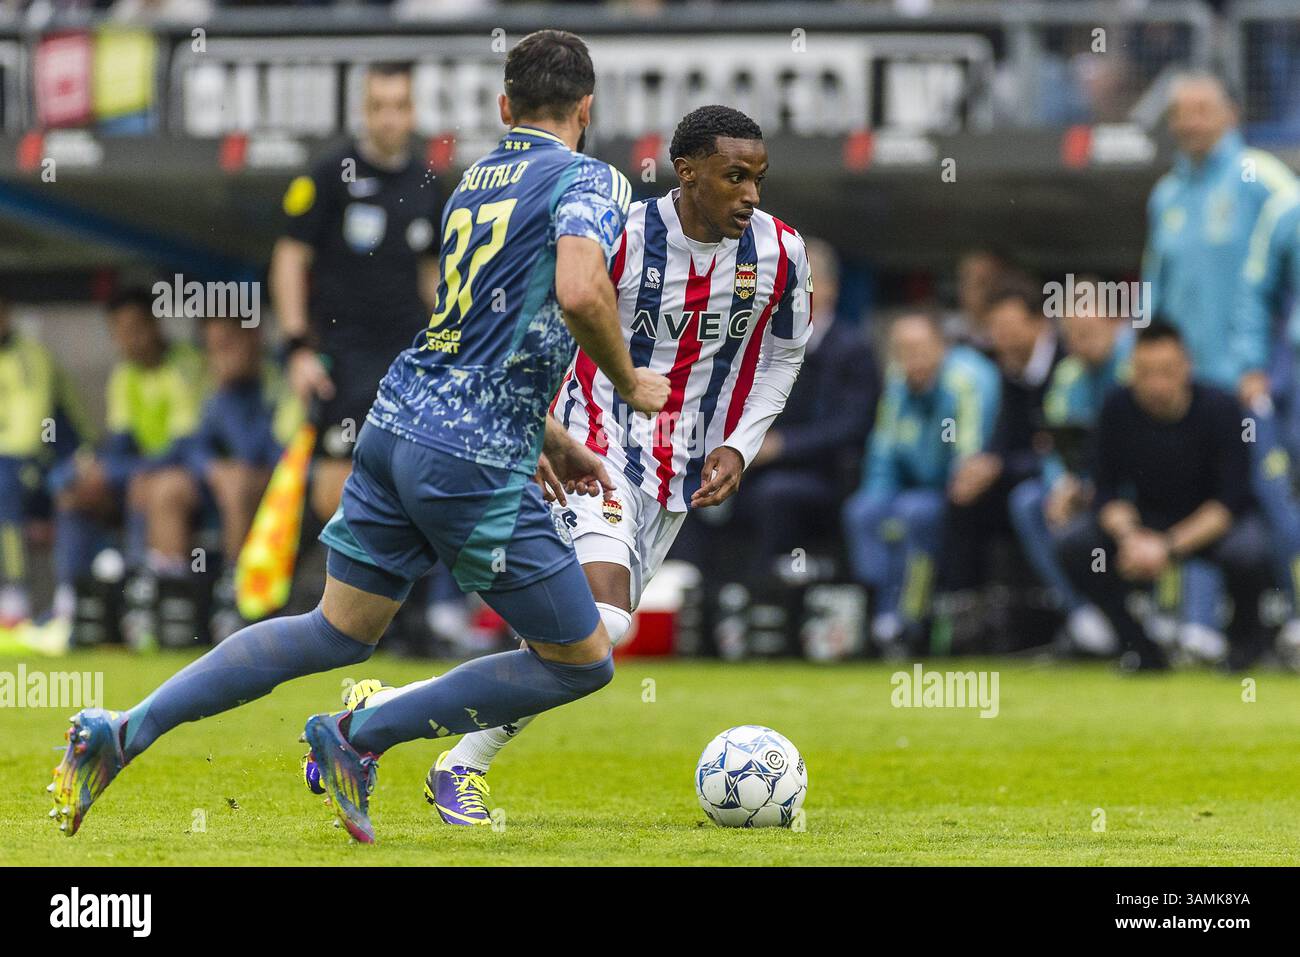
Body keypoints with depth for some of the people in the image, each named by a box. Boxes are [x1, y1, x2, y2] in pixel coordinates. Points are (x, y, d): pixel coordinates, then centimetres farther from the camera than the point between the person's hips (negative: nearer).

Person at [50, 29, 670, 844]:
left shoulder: (476, 180, 19)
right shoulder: (591, 181, -6)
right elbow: (580, 292, -26)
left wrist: (554, 443, 35)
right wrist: (629, 383, -8)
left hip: (396, 421, 8)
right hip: (474, 461, -8)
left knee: (339, 632, 18)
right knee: (583, 663, 6)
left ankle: (122, 732, 9)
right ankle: (360, 737, 5)